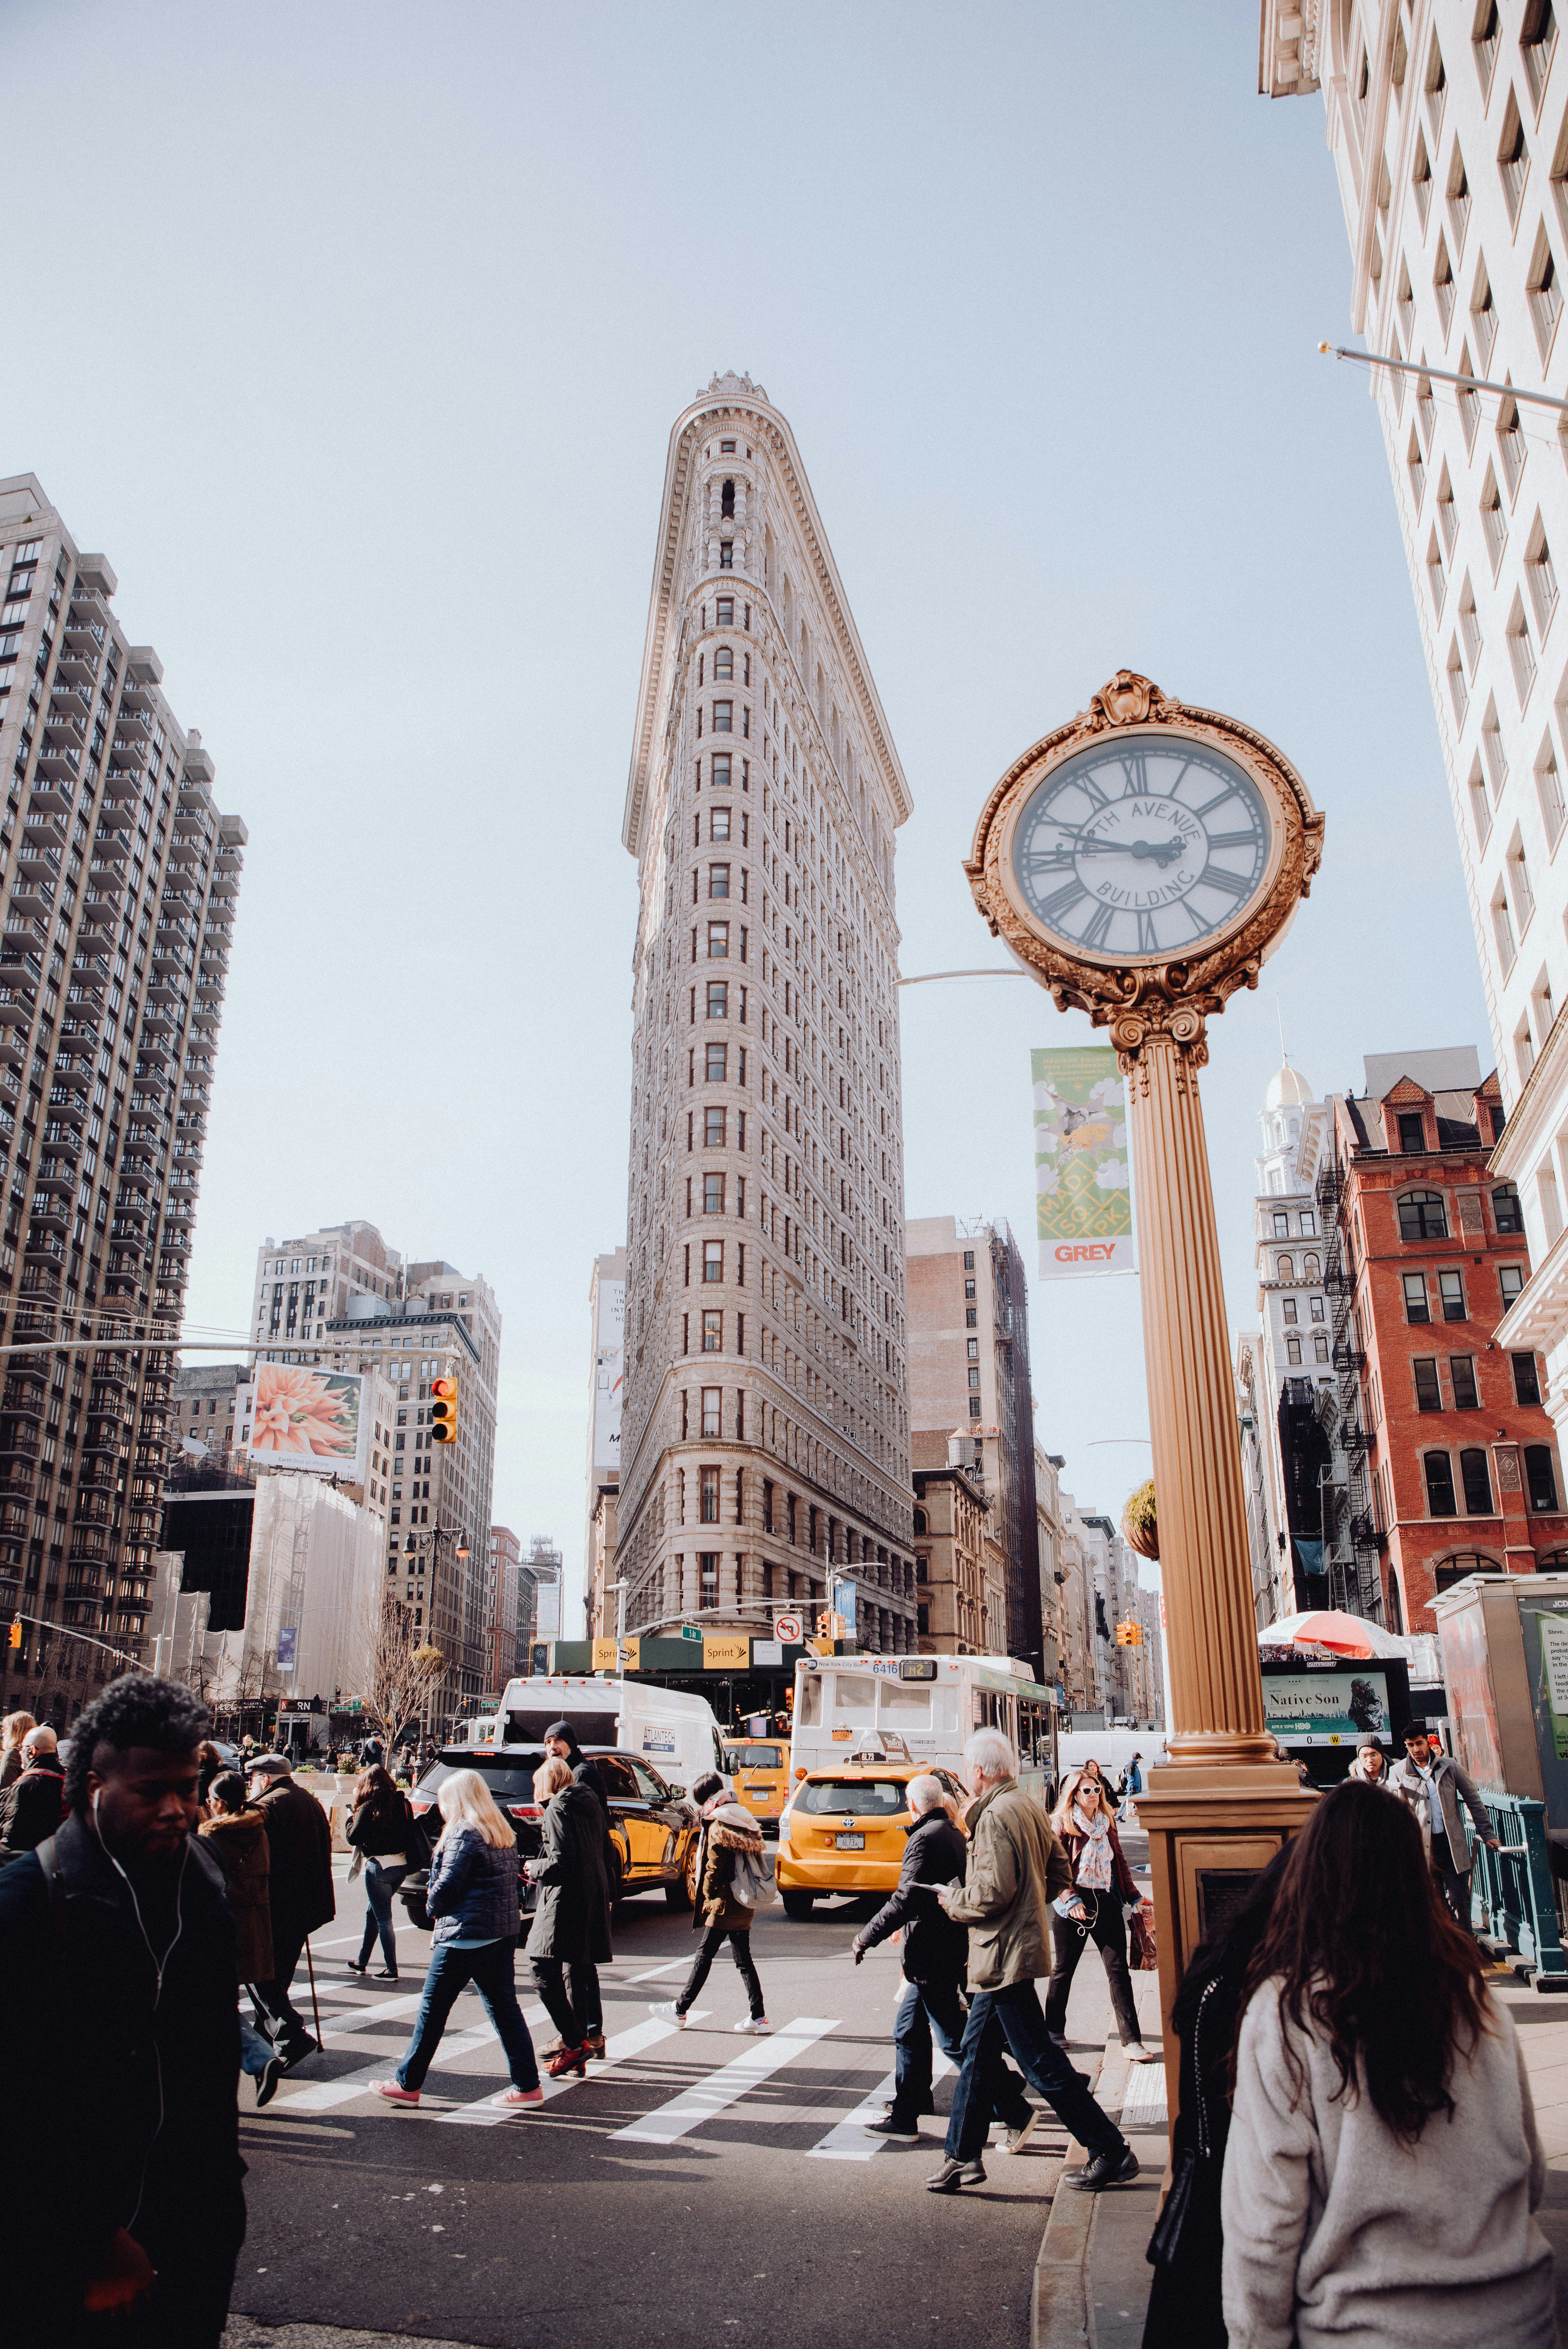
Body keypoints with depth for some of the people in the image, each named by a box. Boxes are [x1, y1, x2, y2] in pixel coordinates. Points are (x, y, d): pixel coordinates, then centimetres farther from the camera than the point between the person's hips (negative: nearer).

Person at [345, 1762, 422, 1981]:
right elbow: (411, 1830, 12)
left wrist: (351, 1818, 9)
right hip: (402, 1864, 7)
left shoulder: (369, 1808, -13)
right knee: (372, 1913, 21)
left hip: (380, 1866, -7)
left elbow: (353, 1837, -10)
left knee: (383, 1918, 0)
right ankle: (361, 1962, 30)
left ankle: (392, 1970, 2)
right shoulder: (402, 1803, 4)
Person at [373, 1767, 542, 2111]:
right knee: (504, 2007, 10)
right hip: (503, 1931, 8)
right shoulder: (504, 1832, 13)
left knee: (434, 2008, 5)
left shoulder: (464, 1833, -12)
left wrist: (433, 1906, 4)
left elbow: (448, 1883, -16)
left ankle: (407, 2084, 15)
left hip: (465, 1933, -8)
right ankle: (527, 2086, 8)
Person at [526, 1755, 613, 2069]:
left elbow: (561, 1862, -20)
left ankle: (574, 2042, -13)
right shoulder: (590, 1805, 13)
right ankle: (593, 2035, 28)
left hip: (566, 1899, -9)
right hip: (594, 1897, 9)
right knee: (581, 1968, 20)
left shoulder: (557, 1809, -12)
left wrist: (535, 1868, -2)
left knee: (543, 1967, -8)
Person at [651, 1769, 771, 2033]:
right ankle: (758, 2017, 8)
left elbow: (713, 1869, -16)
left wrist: (707, 1897, 0)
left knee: (704, 1956, 3)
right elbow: (754, 1857, 15)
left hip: (724, 1903, -8)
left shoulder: (717, 1825, -14)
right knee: (743, 1959, 10)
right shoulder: (741, 1818, 11)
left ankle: (680, 2009, 13)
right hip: (744, 1903, 8)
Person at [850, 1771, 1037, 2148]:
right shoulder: (954, 1835, 12)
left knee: (956, 2043, -3)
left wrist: (866, 1937, -16)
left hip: (931, 1958, -10)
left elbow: (906, 1901, -25)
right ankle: (904, 2119, 20)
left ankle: (1016, 2113, 0)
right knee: (908, 2033, 15)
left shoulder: (925, 1839, -18)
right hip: (950, 1953, 10)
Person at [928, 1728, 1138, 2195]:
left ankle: (1111, 2153, 7)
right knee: (976, 2052, 15)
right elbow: (1060, 1873, 15)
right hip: (1005, 1958, 10)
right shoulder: (1030, 1809, 9)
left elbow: (993, 1893, -26)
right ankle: (963, 2156, 23)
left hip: (1005, 1957, -10)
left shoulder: (996, 1816, -20)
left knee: (1042, 2066, -1)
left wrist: (951, 1899, -9)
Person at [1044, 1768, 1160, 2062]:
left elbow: (1119, 1861, 17)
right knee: (1064, 1969, 8)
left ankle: (1132, 2041, -2)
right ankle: (1054, 2030, 25)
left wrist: (1134, 1897, 11)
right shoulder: (1061, 1823, -5)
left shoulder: (1107, 1822, 11)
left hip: (1107, 1902, 4)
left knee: (1119, 1971, -3)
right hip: (1074, 1905, -4)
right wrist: (1070, 1899, -21)